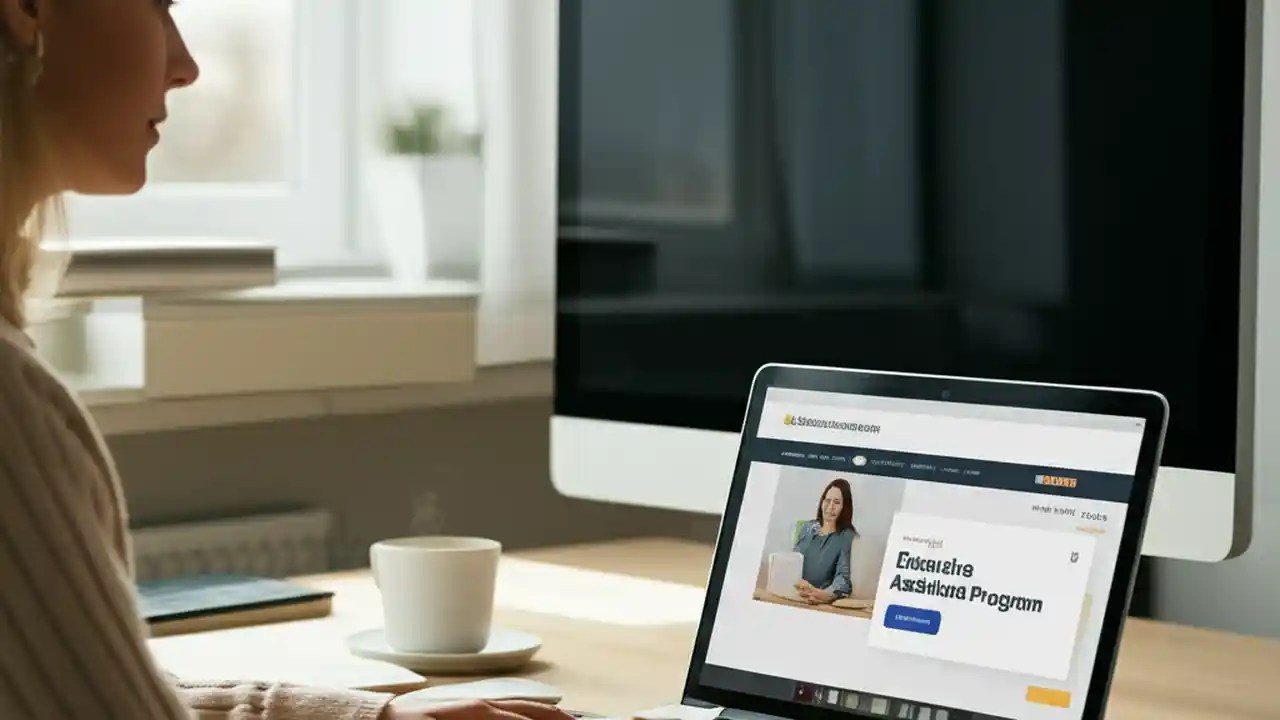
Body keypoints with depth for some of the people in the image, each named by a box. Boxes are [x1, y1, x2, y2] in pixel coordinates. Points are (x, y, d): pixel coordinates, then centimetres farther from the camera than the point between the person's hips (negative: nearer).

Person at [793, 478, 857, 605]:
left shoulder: (849, 537, -3)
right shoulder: (807, 528, 13)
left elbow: (844, 578, -14)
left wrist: (825, 594, -34)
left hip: (822, 602, -3)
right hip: (796, 595, 3)